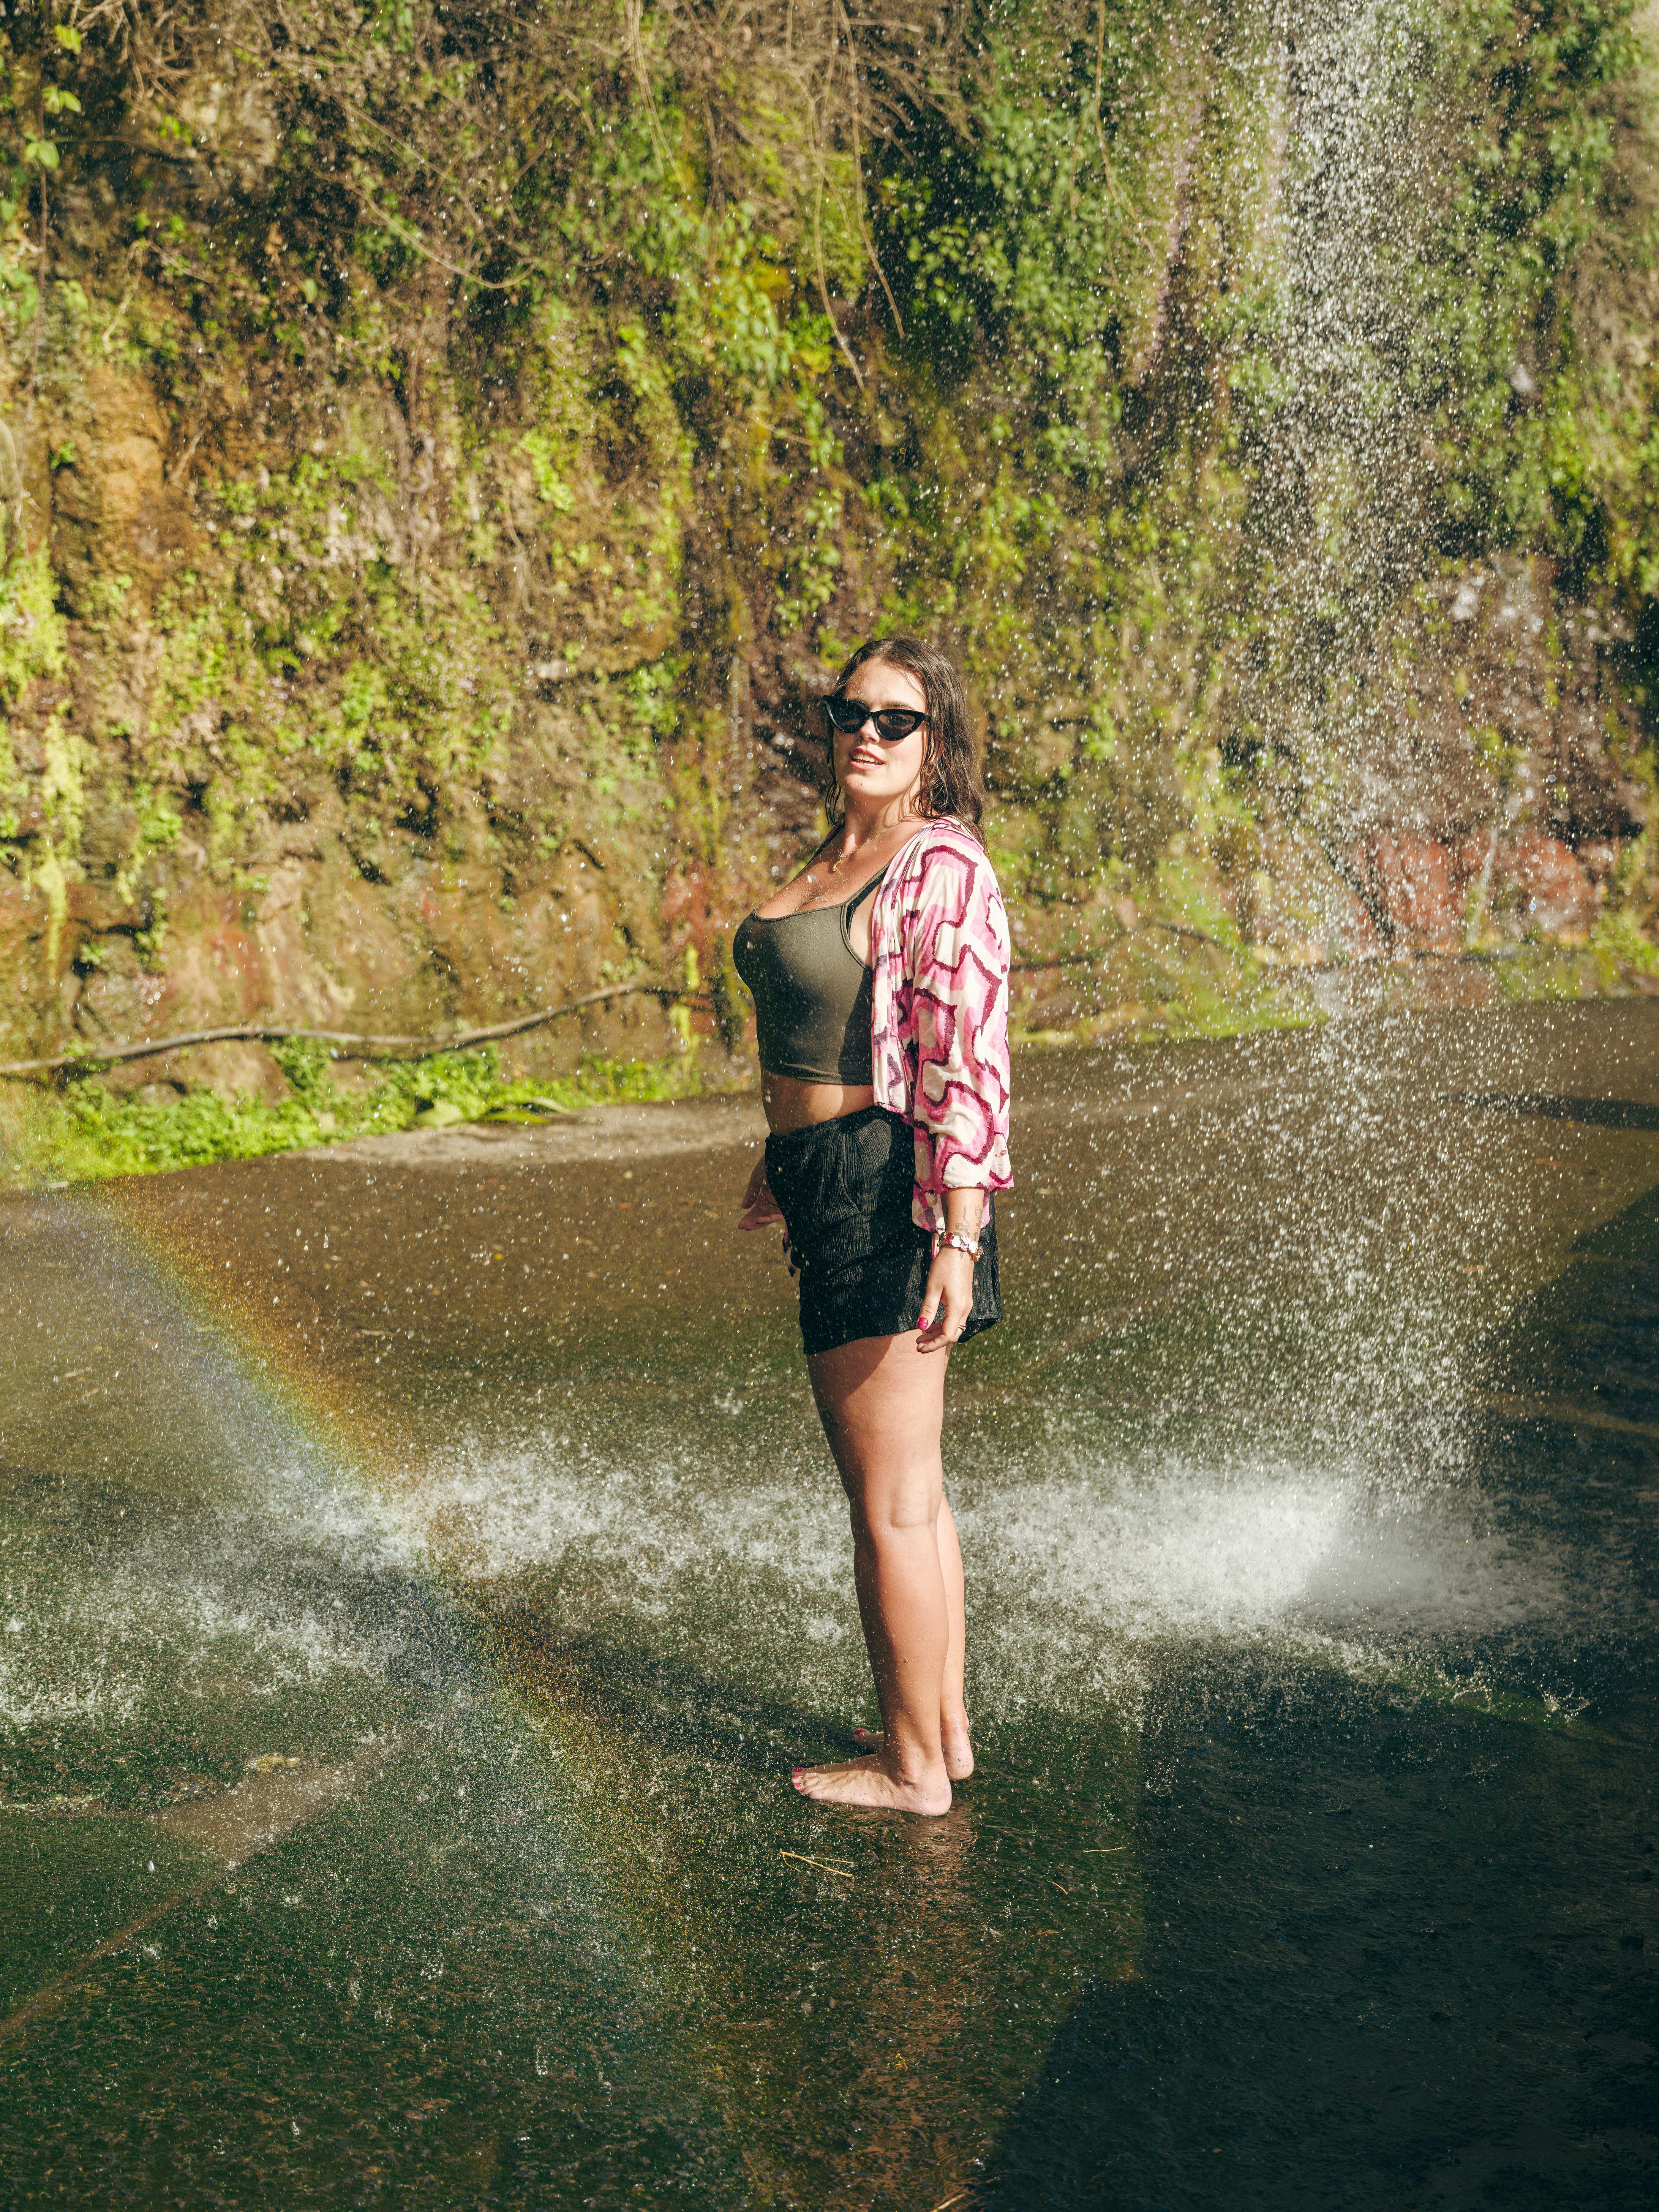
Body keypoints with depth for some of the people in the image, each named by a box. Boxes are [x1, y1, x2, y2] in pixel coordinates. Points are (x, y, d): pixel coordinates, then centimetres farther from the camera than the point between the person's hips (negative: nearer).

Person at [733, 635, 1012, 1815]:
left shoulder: (943, 870, -15)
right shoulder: (835, 856, 13)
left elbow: (968, 1067, -20)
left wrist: (958, 1236, -25)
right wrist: (786, 1160, 30)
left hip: (890, 1194, -10)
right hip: (832, 1187, 10)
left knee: (893, 1502, 1)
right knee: (900, 1488, 18)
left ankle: (914, 1766, 14)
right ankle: (945, 1727, 31)